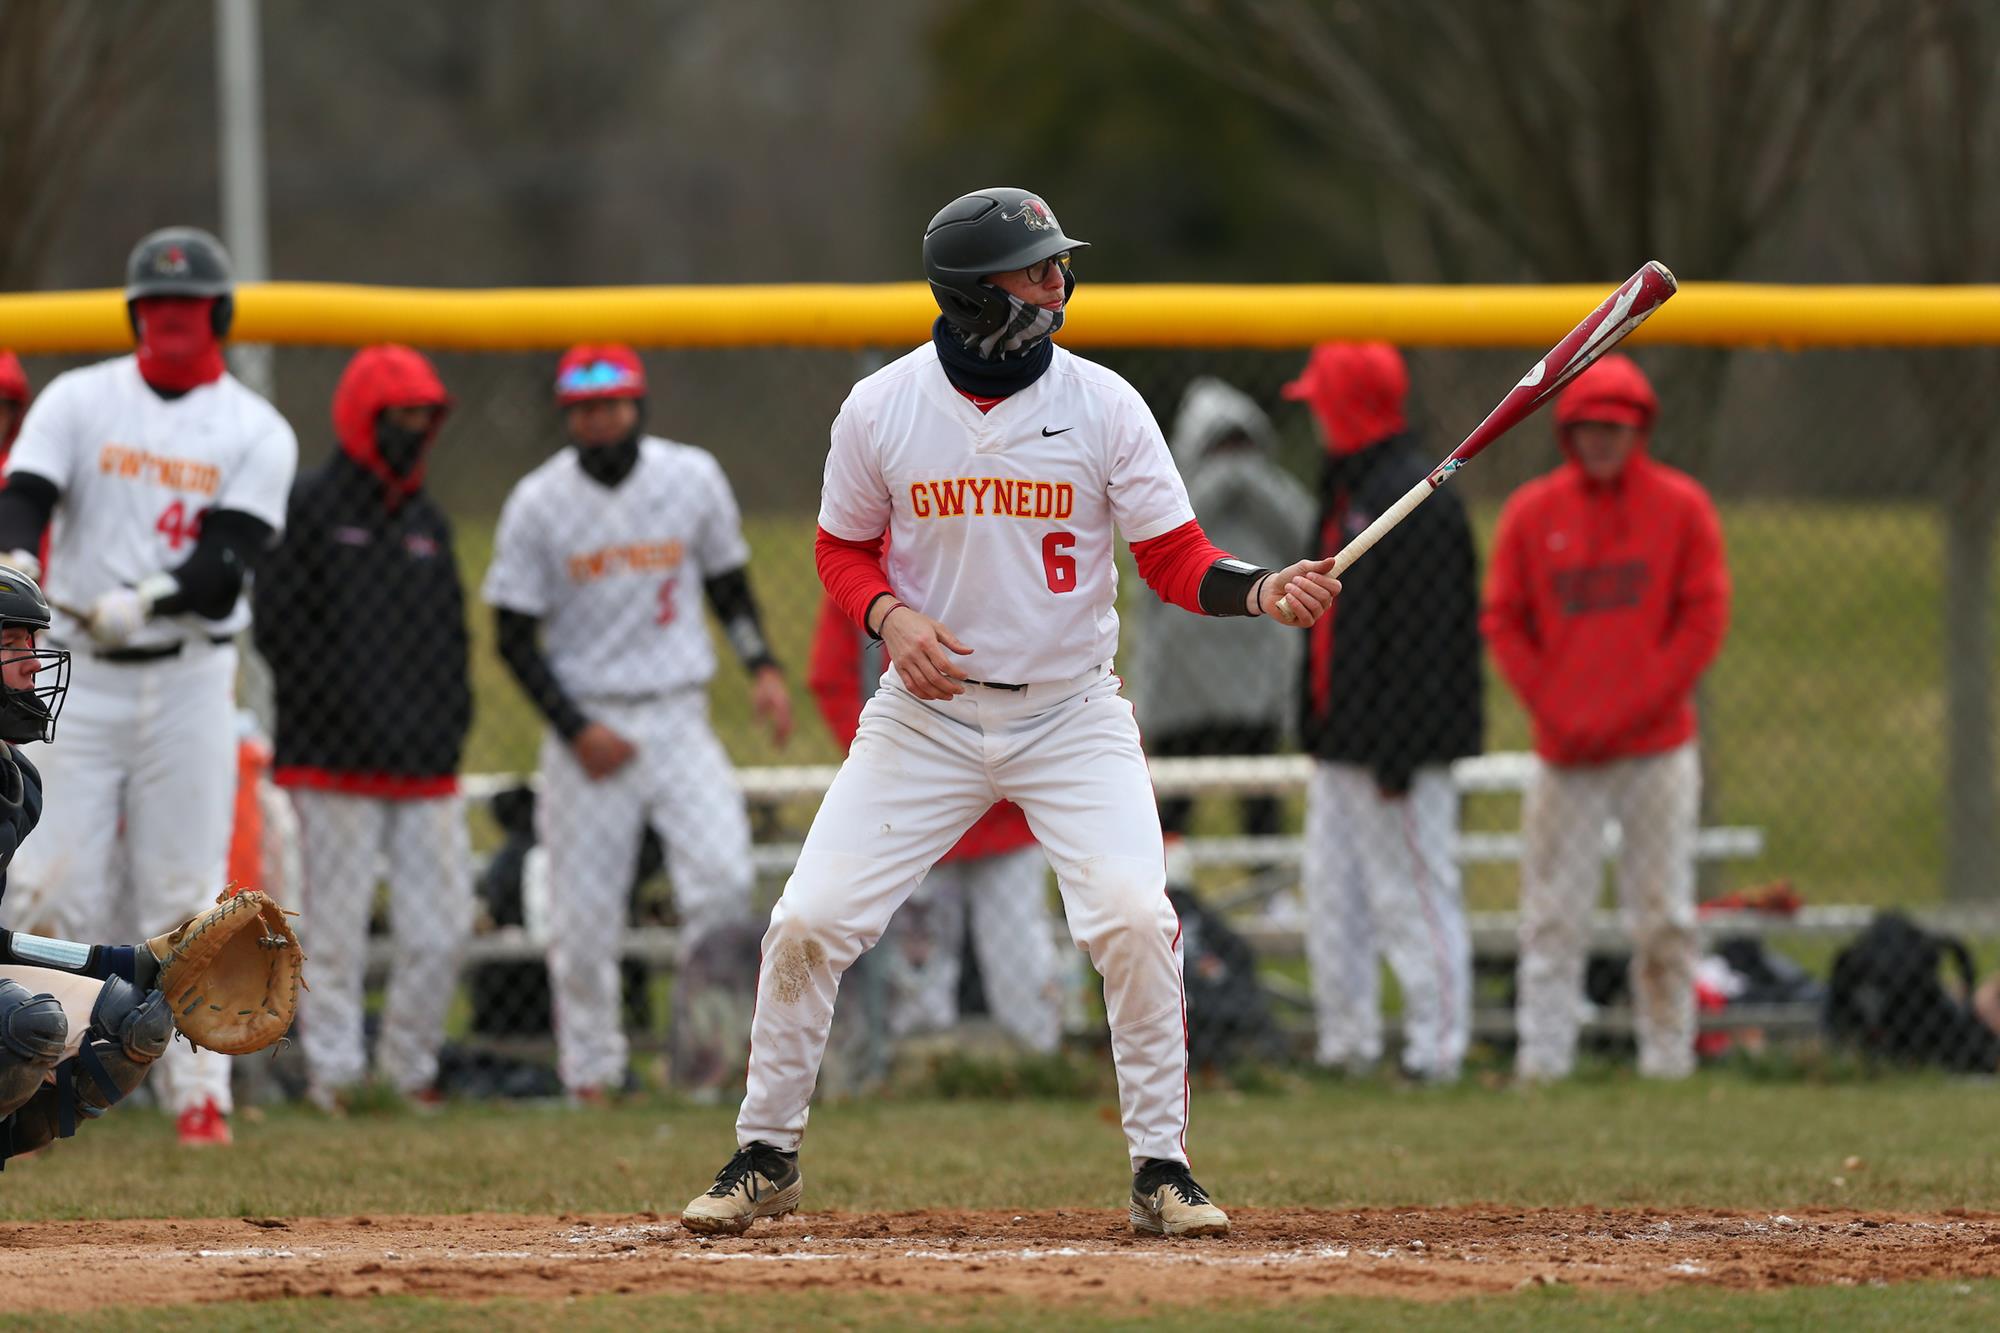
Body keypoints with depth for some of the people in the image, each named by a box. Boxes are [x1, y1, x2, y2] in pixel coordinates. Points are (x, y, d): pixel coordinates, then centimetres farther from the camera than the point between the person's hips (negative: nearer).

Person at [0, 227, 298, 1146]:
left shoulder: (256, 432, 2)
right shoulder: (78, 402, 5)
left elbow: (225, 567, -9)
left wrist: (143, 602, -27)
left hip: (189, 680, 0)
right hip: (76, 676, 0)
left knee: (182, 894, 1)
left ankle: (198, 1088, 6)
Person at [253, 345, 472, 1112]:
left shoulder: (429, 522, 18)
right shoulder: (310, 506, -2)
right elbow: (278, 625, -7)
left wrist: (451, 722, 8)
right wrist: (336, 714, -12)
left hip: (427, 762, 6)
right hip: (338, 763, -6)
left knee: (444, 927, 1)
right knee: (337, 931, -3)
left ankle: (409, 1063, 15)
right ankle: (333, 1070, 4)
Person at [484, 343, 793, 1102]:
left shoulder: (693, 479, 1)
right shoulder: (537, 505, -5)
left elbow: (728, 582, 15)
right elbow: (515, 636, -1)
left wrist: (763, 668, -1)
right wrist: (576, 730, -11)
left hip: (678, 719, 1)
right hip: (587, 723, -1)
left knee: (724, 875, -18)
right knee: (584, 913, -1)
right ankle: (590, 1074, 12)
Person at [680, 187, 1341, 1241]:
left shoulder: (1102, 405, -7)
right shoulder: (880, 409, -5)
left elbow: (1175, 559, -5)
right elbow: (842, 551, 8)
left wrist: (1264, 590, -25)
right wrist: (892, 617, -13)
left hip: (1072, 717, -1)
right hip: (928, 710, 1)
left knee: (1134, 920, -19)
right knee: (808, 923, -6)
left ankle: (1161, 1169, -3)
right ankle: (766, 1157, 13)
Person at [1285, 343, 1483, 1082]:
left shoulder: (1413, 498, -15)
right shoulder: (1348, 490, 17)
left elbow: (1422, 635, -20)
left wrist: (1398, 751, -22)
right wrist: (1320, 730, 17)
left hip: (1397, 744, -11)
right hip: (1342, 743, 11)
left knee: (1414, 895, -7)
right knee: (1333, 892, 13)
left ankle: (1436, 1048, -3)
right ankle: (1346, 1047, 19)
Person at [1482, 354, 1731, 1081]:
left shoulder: (1682, 506, 2)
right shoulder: (1531, 512, 5)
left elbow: (1704, 619, 0)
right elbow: (1503, 623, 6)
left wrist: (1637, 707, -8)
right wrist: (1556, 711, -5)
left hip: (1658, 747, -1)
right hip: (1563, 750, 1)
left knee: (1664, 915, 0)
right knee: (1552, 914, -3)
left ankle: (1668, 1060, 7)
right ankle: (1541, 1060, -2)